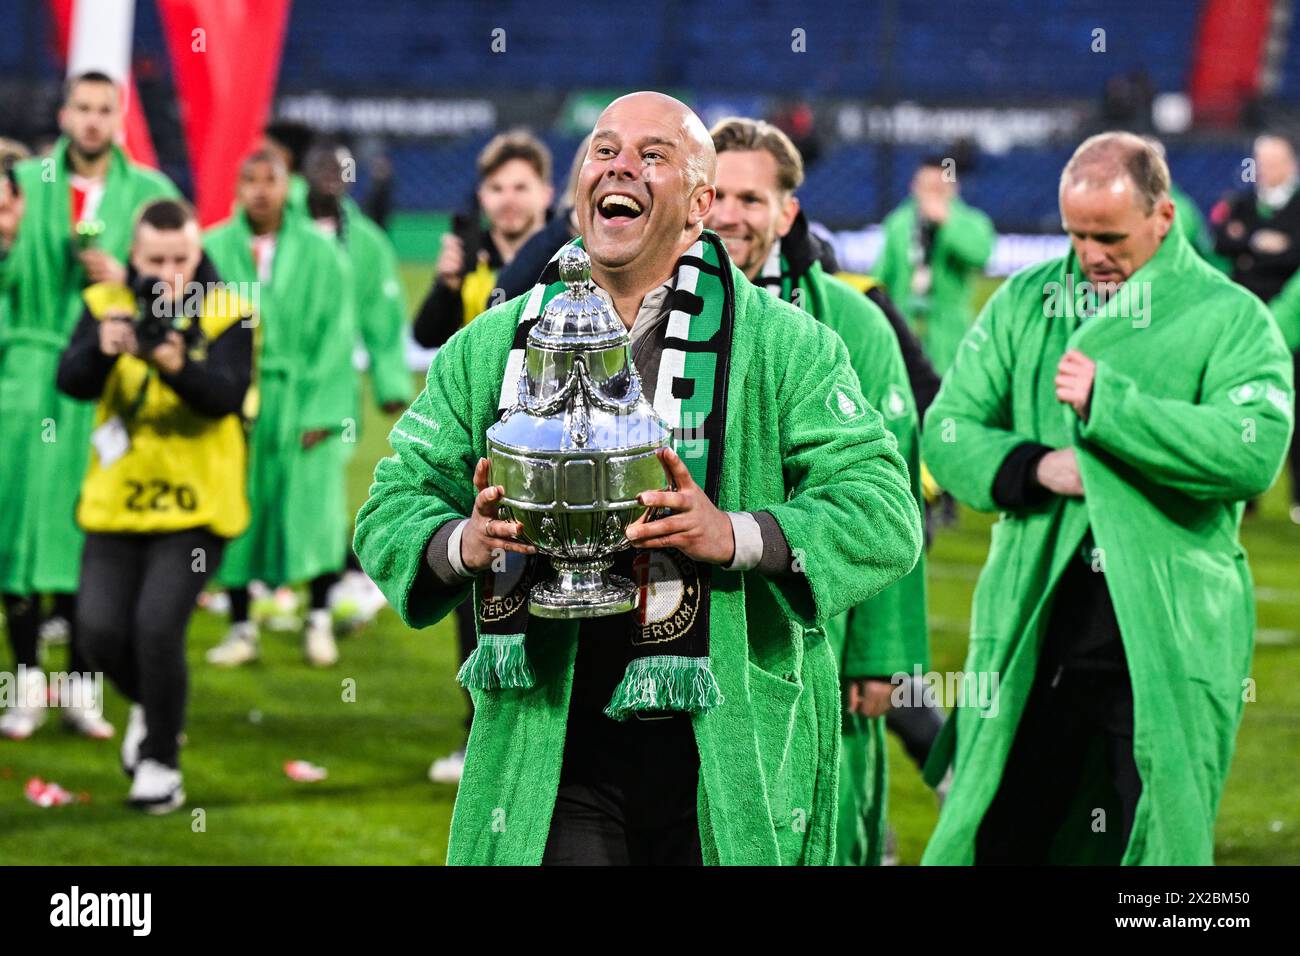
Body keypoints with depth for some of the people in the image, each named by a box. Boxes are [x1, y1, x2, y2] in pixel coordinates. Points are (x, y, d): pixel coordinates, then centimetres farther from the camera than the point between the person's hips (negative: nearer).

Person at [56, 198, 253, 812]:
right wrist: (102, 350, -37)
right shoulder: (106, 305, 0)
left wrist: (176, 365, -41)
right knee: (100, 628, -3)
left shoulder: (227, 313, -6)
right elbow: (72, 383, -15)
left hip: (196, 504, -3)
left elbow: (227, 396, -22)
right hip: (117, 501, 3)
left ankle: (160, 761, 4)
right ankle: (150, 708, 30)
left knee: (157, 623, -16)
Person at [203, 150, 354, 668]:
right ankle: (241, 627, 11)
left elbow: (335, 334, -1)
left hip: (301, 403, -1)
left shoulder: (320, 252, 1)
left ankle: (319, 619, 13)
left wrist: (321, 410, -8)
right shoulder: (214, 249, 1)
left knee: (310, 505, -3)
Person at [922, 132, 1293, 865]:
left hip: (1168, 638, -3)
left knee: (1161, 837, 3)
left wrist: (1106, 403, -21)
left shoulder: (1230, 319, -2)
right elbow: (948, 430, 7)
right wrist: (1034, 467, -13)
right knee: (1002, 837, 7)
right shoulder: (1025, 304, 10)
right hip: (1033, 632, 3)